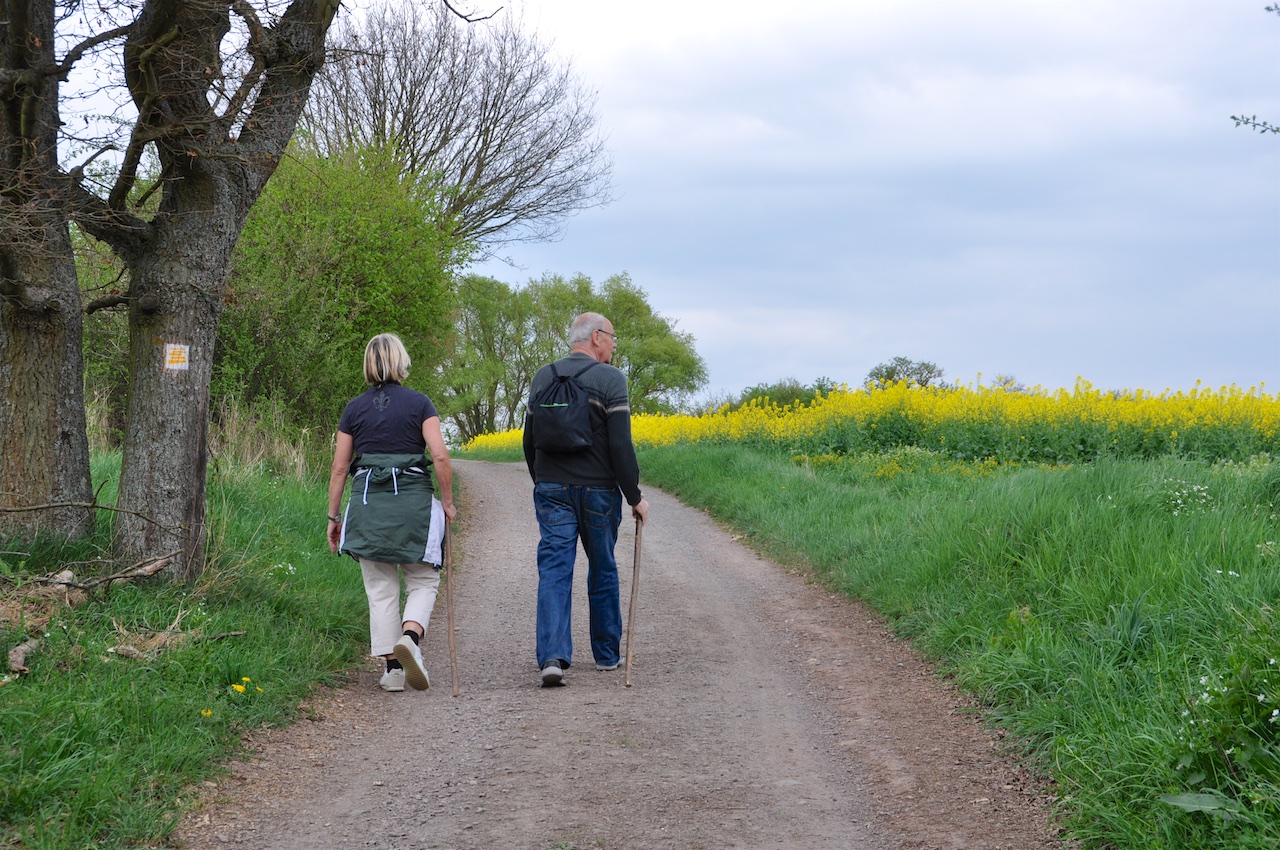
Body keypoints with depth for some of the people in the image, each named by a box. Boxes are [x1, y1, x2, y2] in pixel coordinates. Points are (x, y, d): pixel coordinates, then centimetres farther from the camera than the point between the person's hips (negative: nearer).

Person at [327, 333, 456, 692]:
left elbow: (339, 468, 8)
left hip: (367, 501, 2)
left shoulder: (354, 409, 7)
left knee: (380, 588, 9)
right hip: (413, 500, -2)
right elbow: (440, 456, -9)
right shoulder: (419, 403, 0)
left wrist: (333, 516, 15)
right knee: (423, 581, 10)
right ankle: (410, 637, -17)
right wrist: (447, 501, 3)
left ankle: (392, 666, 6)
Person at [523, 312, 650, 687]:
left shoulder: (542, 378, 8)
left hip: (552, 490, 3)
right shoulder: (610, 379, -9)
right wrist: (635, 497, -6)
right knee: (603, 570, 13)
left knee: (554, 571, -3)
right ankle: (607, 653, 24)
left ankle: (552, 656, -18)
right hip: (597, 490, -3)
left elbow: (529, 441, 13)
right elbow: (620, 445, -14)